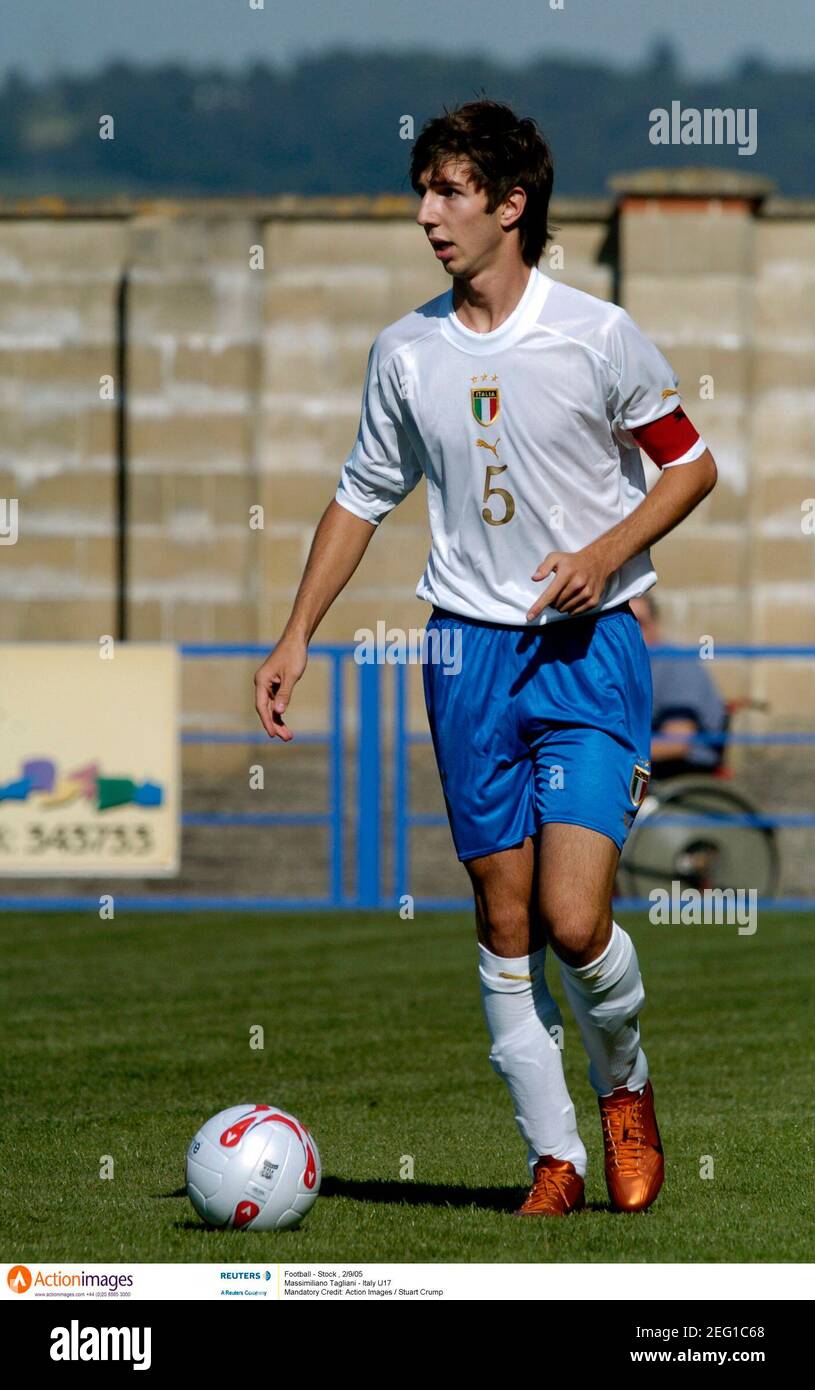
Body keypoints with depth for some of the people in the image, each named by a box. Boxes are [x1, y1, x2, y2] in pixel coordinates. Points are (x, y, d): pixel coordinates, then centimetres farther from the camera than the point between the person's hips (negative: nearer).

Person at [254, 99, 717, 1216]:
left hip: (590, 643, -3)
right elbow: (364, 496, 16)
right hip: (470, 649, 4)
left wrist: (605, 554, -13)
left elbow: (690, 462, 3)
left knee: (574, 922, -13)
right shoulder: (405, 351, 5)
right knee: (505, 925, 2)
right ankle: (554, 1157, 11)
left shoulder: (597, 334, -6)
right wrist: (296, 636, 13)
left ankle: (625, 1089, 16)